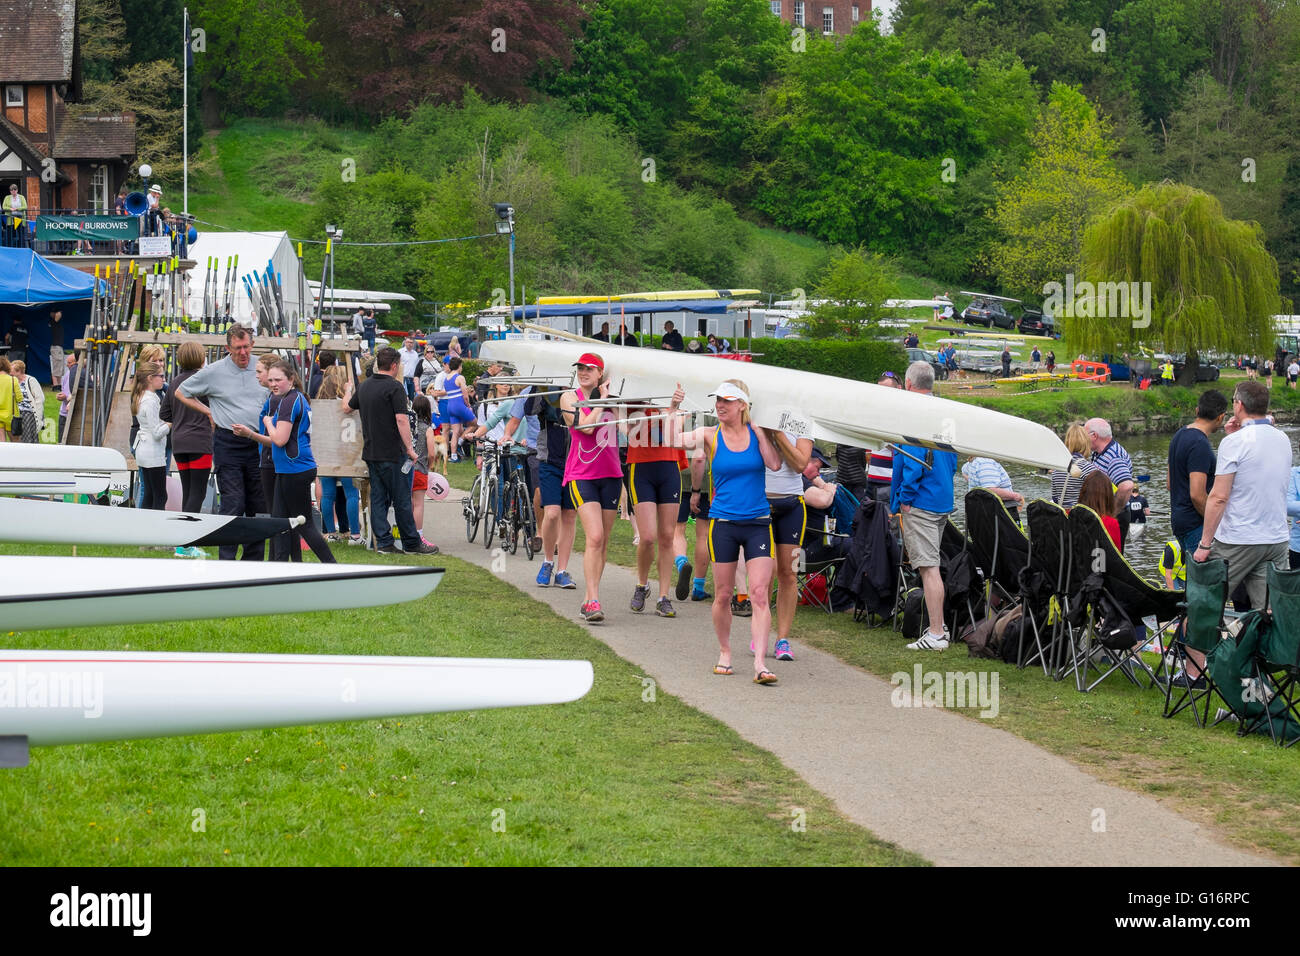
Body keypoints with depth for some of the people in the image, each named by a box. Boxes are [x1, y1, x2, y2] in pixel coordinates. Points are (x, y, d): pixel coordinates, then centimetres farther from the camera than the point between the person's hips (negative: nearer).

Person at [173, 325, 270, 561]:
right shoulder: (214, 372, -1)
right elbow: (181, 393, 12)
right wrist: (209, 413, 5)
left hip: (258, 443, 3)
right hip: (228, 443, -3)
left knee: (259, 505, 6)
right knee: (233, 504, -9)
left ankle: (253, 561, 15)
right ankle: (227, 561, -6)